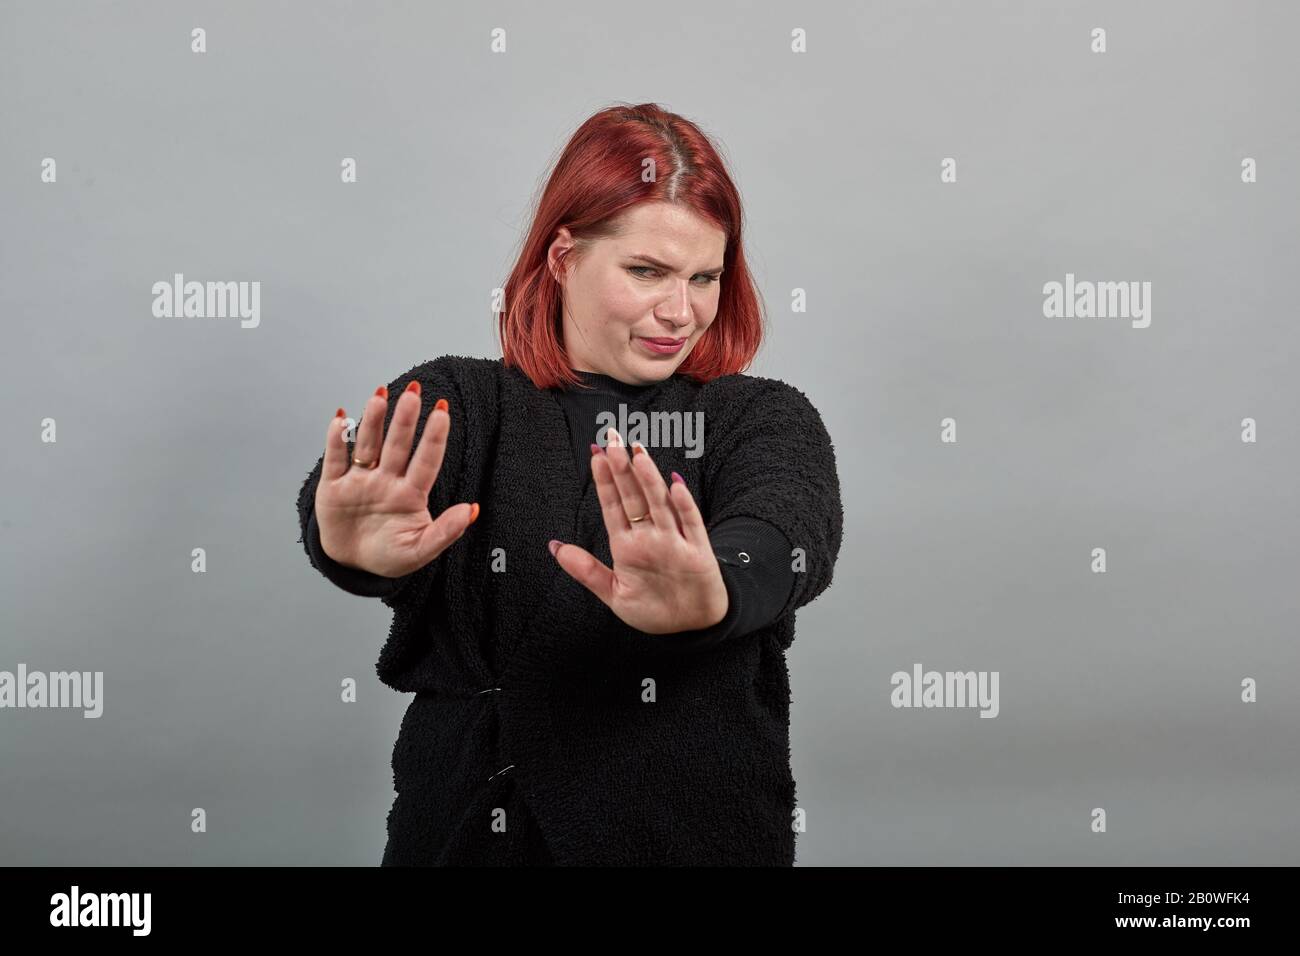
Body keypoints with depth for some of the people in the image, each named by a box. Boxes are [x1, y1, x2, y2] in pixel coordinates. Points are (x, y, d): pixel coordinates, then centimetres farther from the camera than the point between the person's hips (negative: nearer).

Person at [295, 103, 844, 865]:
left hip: (700, 835, 0)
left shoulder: (764, 422, -4)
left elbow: (783, 528, -25)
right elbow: (333, 499, -23)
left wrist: (710, 597, -47)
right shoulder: (455, 404, -3)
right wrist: (358, 548, -46)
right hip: (470, 831, 0)